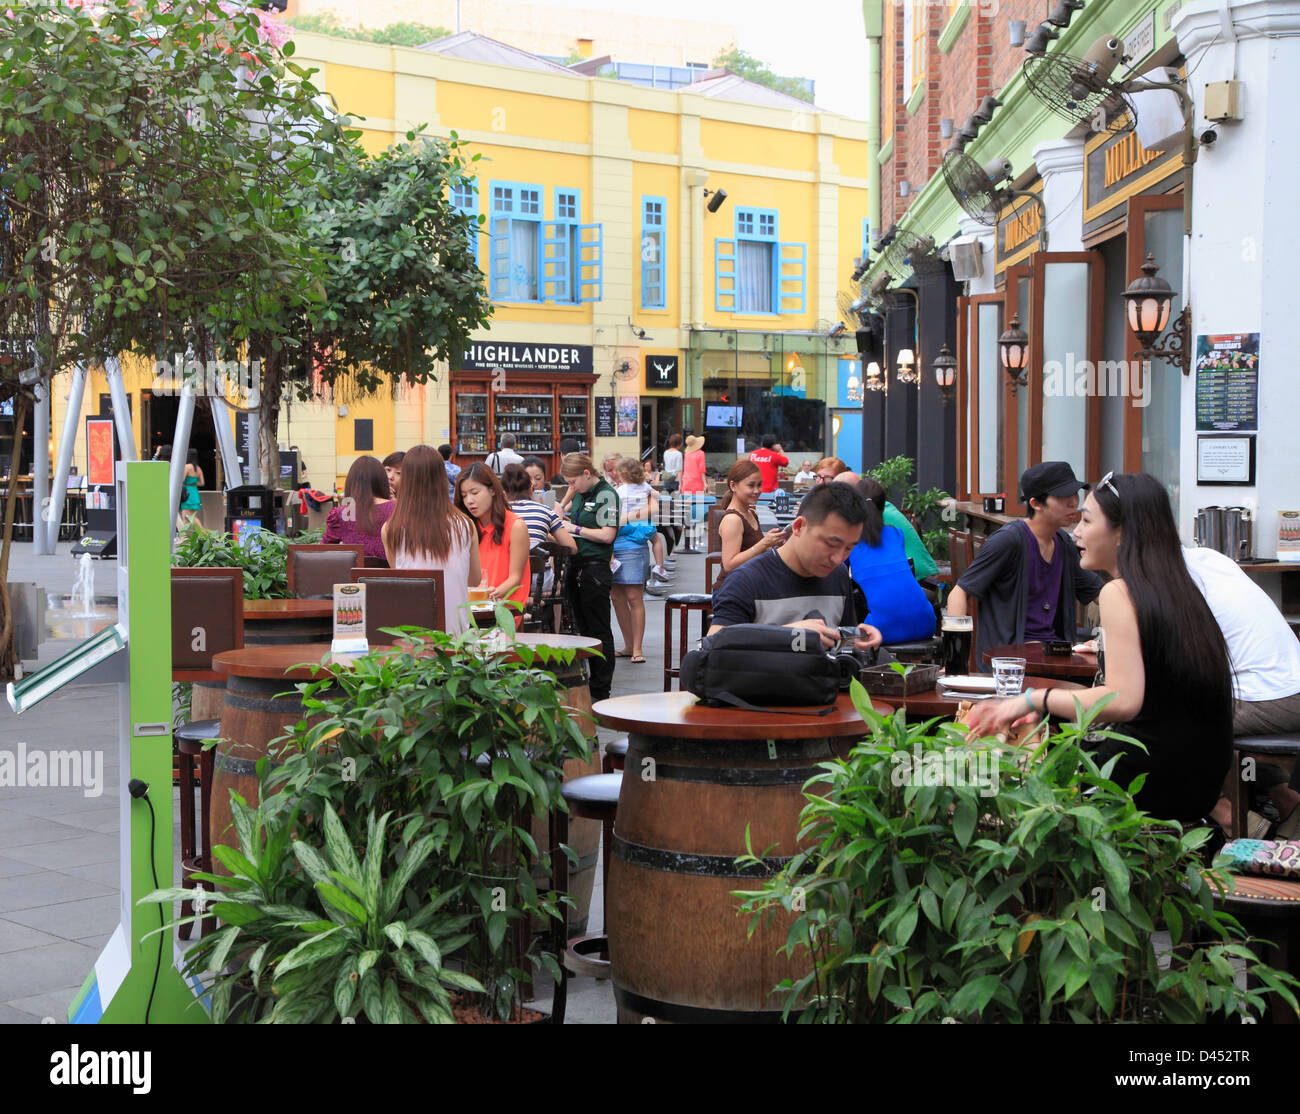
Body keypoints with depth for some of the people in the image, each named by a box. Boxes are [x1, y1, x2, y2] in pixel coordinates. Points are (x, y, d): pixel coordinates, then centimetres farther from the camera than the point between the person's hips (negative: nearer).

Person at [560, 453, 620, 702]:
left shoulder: (607, 495, -10)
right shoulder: (579, 495, 15)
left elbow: (607, 534, -18)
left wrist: (576, 529, -12)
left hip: (596, 568, -9)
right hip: (575, 567, 9)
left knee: (599, 631, -2)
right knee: (583, 628, 13)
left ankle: (601, 690, 3)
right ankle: (587, 683, 20)